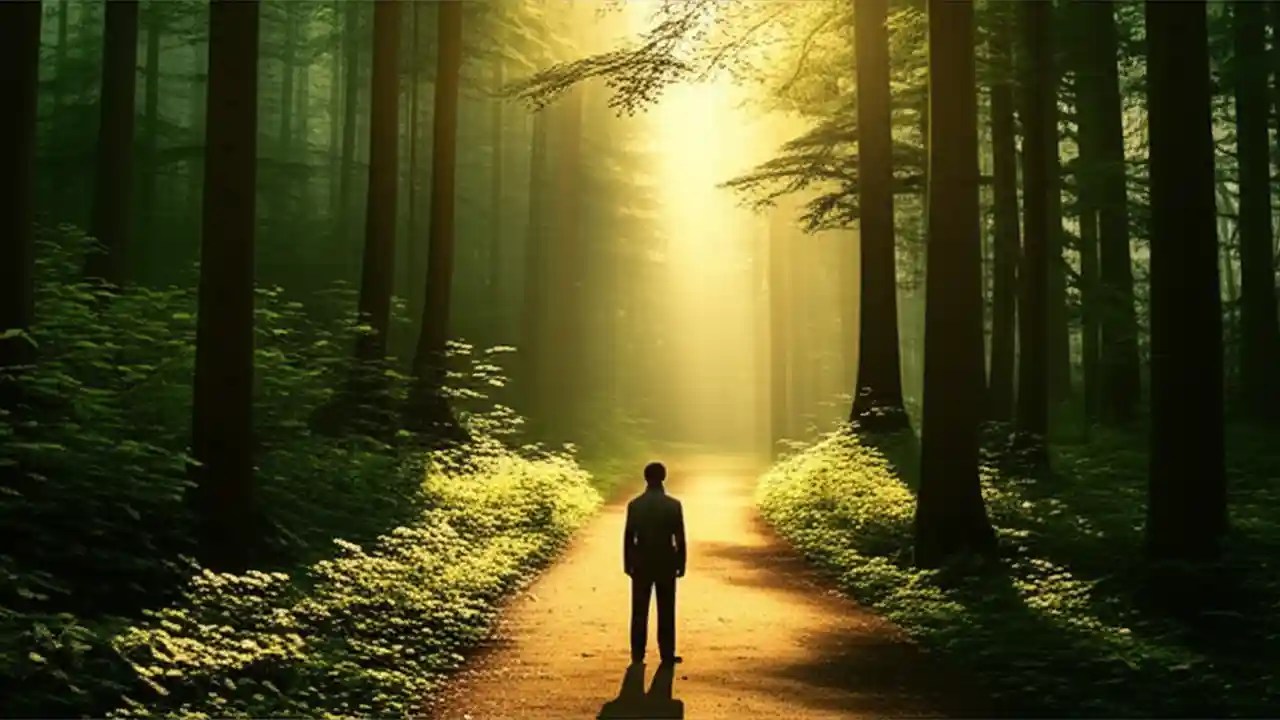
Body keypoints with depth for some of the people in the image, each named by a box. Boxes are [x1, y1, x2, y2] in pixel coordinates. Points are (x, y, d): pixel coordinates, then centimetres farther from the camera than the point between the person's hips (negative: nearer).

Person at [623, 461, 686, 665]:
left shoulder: (634, 505, -5)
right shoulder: (673, 505, -9)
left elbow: (628, 537, -1)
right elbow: (680, 538, -7)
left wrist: (627, 564, 8)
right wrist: (681, 564, 3)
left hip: (641, 564, 1)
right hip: (666, 564, -1)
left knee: (639, 612, 7)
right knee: (666, 612, 7)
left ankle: (638, 655, 8)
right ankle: (667, 654, 9)